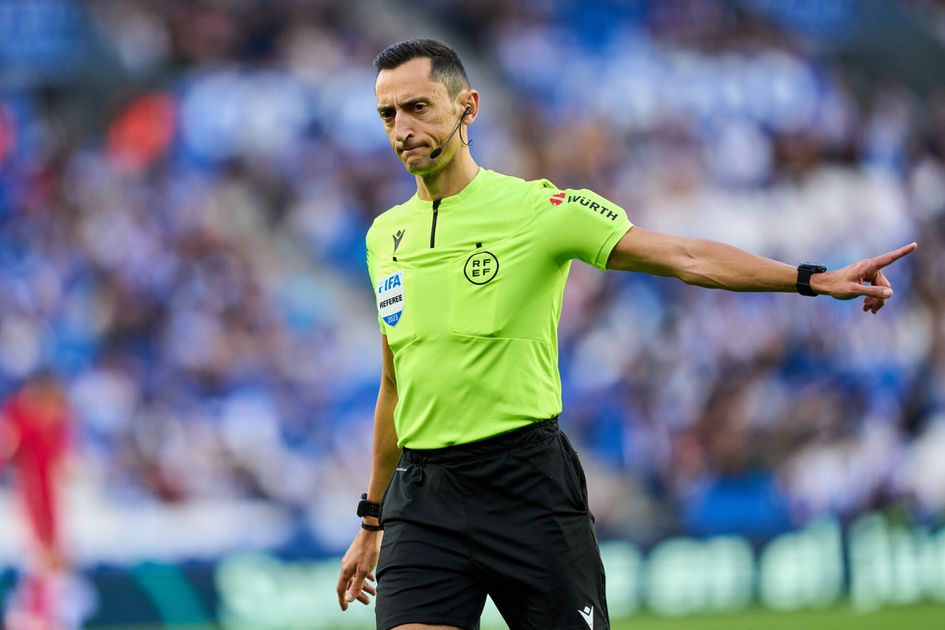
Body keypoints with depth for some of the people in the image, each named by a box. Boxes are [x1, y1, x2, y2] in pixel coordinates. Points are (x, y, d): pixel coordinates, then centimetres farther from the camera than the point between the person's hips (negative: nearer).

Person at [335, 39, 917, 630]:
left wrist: (815, 278, -20)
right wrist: (372, 522, 24)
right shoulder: (385, 237, 12)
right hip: (420, 499, 4)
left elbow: (683, 256, -9)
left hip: (527, 479, -4)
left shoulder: (538, 207, -3)